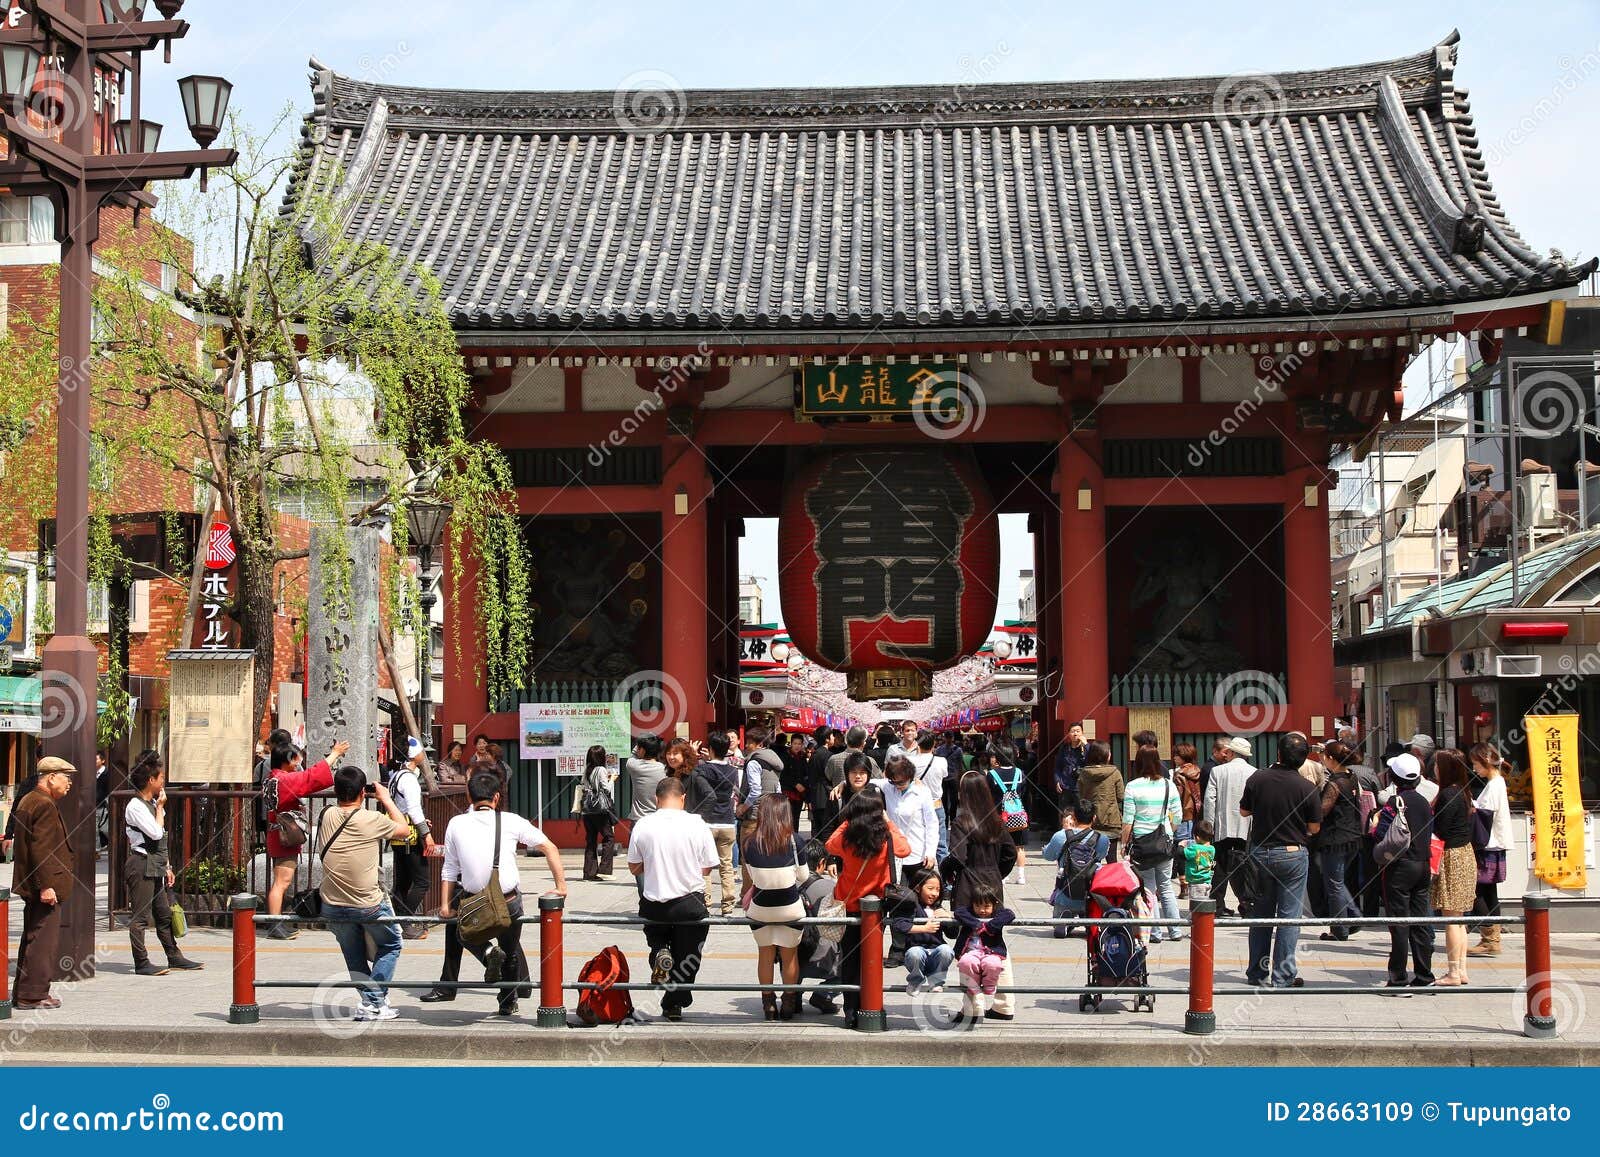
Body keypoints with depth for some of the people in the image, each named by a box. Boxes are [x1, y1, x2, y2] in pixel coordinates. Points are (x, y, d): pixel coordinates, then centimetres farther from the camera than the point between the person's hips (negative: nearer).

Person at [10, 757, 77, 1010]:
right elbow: (41, 849, -23)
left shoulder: (28, 801, 17)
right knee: (42, 939, -7)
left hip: (31, 886, 11)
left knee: (33, 939, 16)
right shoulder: (45, 805, -16)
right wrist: (46, 885, -24)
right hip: (45, 886, -11)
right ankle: (33, 995, -6)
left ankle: (24, 992, 22)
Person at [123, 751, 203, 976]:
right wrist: (160, 808, -8)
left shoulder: (153, 804, 16)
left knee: (165, 914, 12)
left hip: (156, 867, 9)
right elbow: (156, 832, -20)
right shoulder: (135, 807, -12)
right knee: (140, 916, -5)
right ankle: (141, 963, -3)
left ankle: (174, 957, 16)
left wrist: (167, 867, 19)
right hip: (142, 865, -9)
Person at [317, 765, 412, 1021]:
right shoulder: (372, 820, -14)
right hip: (369, 905, -3)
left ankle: (370, 1001, 12)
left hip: (333, 907, 3)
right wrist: (386, 799, 14)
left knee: (354, 957, 20)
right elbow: (404, 829, 4)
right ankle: (374, 1004, 7)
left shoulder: (327, 816, -4)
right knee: (390, 946, 17)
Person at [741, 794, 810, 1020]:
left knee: (765, 954, 18)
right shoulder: (793, 842, -15)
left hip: (760, 909, 1)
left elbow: (749, 879, -1)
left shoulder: (749, 844, -11)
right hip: (790, 908, -1)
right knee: (790, 955, 16)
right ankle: (789, 1003, 25)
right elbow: (803, 876, -4)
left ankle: (768, 1003, 25)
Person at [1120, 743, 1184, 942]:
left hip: (1140, 842, -3)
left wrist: (1124, 844, 2)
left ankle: (1154, 932, 5)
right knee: (1166, 886, 14)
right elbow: (1177, 817, 5)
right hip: (1165, 842, 3)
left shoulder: (1133, 787, -9)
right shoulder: (1168, 785, 1)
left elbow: (1127, 821, -8)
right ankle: (1175, 931, 14)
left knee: (1148, 888, 4)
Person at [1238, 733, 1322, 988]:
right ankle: (1282, 976, 0)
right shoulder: (1307, 788, -14)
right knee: (1289, 916, 1)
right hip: (1292, 854, -3)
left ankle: (1257, 972, 21)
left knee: (1261, 913, 15)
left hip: (1260, 851, 4)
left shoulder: (1257, 778, -6)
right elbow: (1314, 828, -5)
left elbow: (1243, 811, 7)